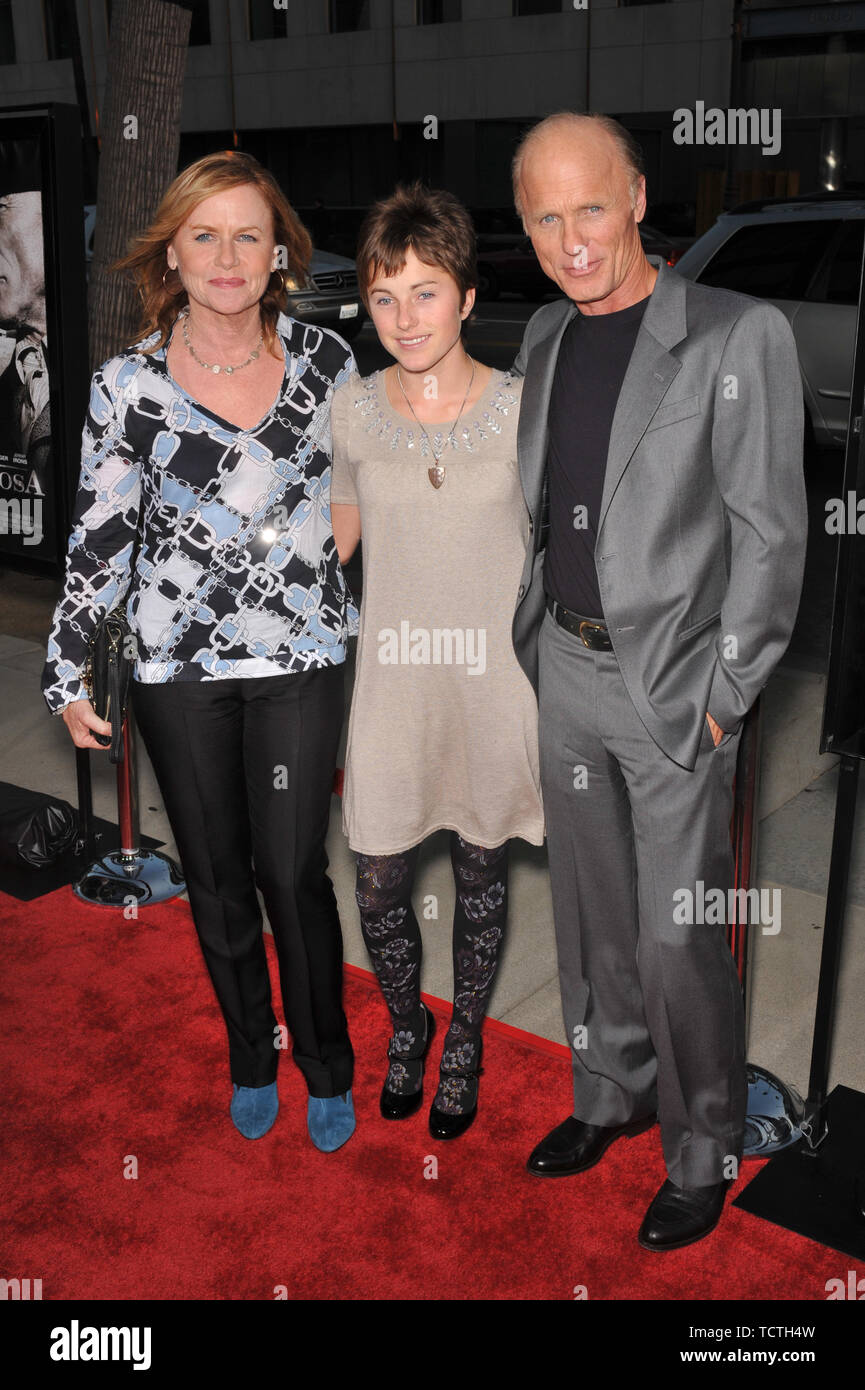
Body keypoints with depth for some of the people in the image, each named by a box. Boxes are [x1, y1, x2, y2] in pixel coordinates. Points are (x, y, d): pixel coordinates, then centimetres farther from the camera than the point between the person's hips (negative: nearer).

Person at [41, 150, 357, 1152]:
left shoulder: (323, 358, -1)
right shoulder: (128, 384, -5)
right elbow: (100, 535, 0)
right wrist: (63, 671, 2)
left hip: (300, 655, 0)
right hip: (178, 663, 1)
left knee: (293, 871, 2)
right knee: (214, 874, 13)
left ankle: (327, 1068, 26)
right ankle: (250, 1059, 36)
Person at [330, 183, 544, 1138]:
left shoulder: (523, 411, -8)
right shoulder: (352, 410, -4)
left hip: (496, 681, -1)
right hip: (392, 682, 1)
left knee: (479, 877, 15)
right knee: (379, 888, 9)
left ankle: (464, 1040, 41)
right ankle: (405, 1025, 41)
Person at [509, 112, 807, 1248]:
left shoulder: (739, 335, -11)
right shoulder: (546, 334, 8)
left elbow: (770, 532, -11)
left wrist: (726, 695, -12)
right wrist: (535, 629, 11)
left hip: (673, 680, -5)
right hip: (565, 665, 6)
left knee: (679, 939, 1)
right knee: (591, 909, 17)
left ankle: (704, 1152, 23)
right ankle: (612, 1093, 38)